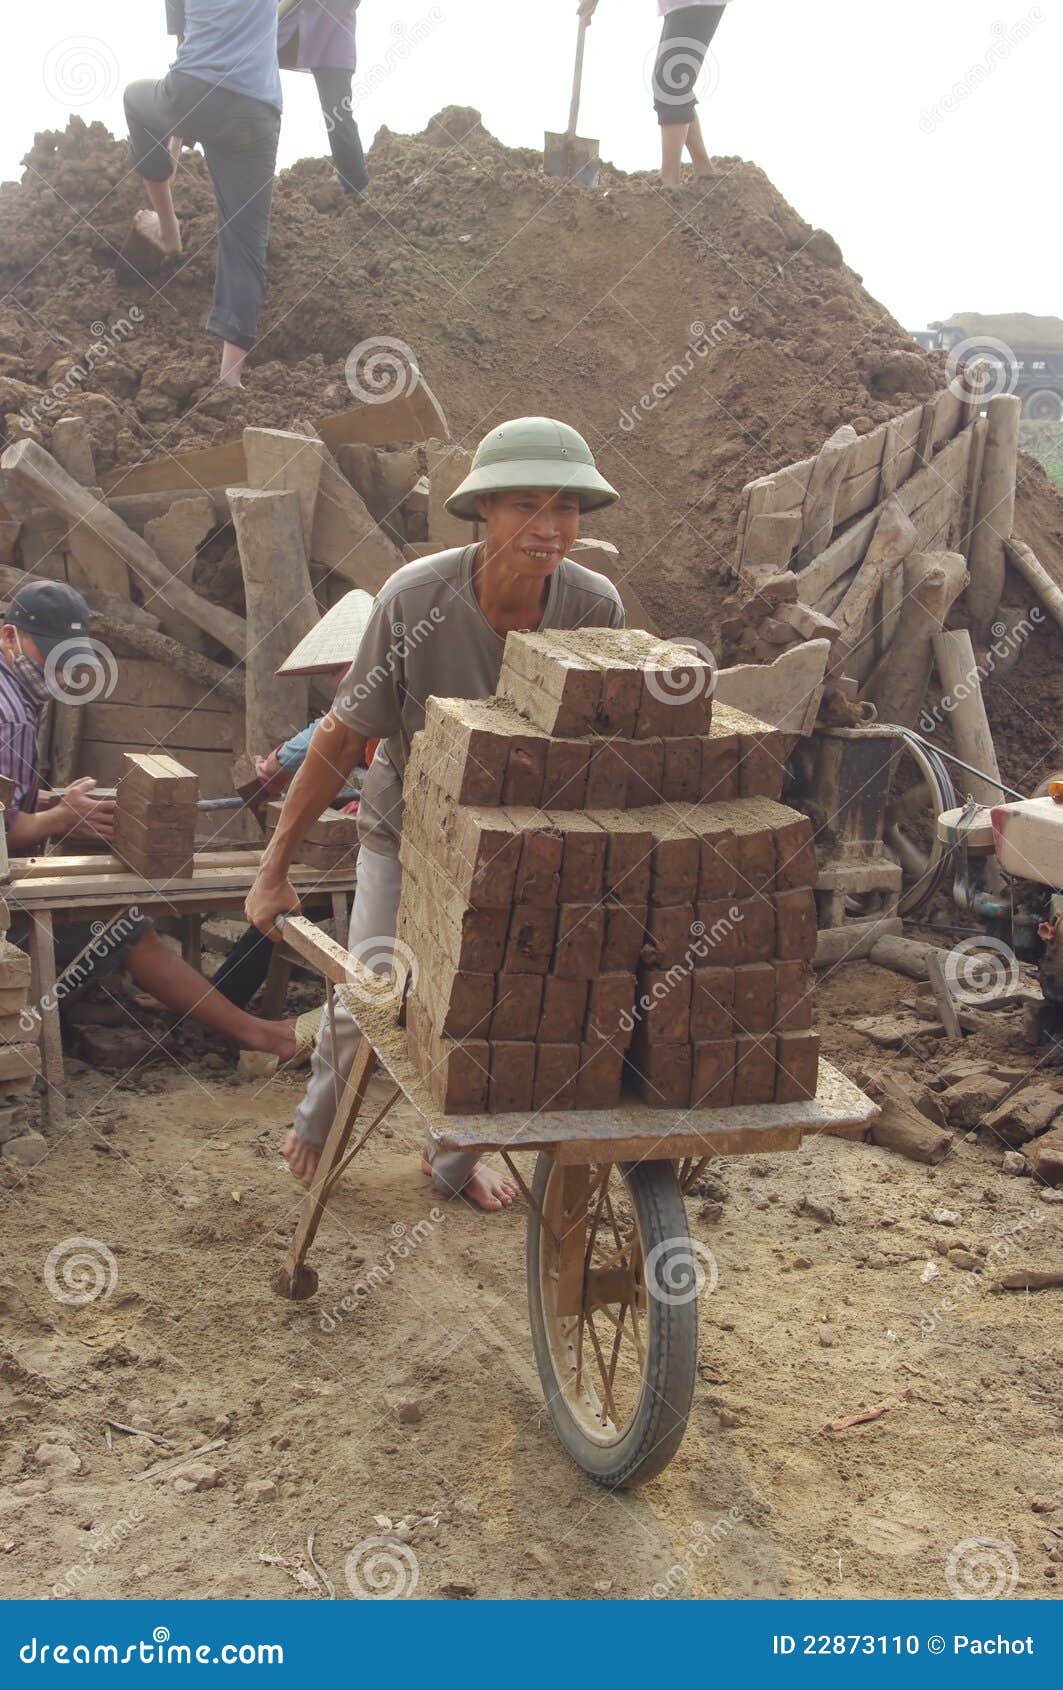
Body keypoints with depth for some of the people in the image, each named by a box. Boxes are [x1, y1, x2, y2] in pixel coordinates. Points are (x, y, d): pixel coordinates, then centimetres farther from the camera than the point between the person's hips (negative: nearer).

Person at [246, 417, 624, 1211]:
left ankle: (455, 1153, 33)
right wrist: (275, 868, -12)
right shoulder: (416, 596, -26)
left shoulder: (596, 607, -20)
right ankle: (321, 1111, 29)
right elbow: (343, 735, -17)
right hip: (408, 827, -2)